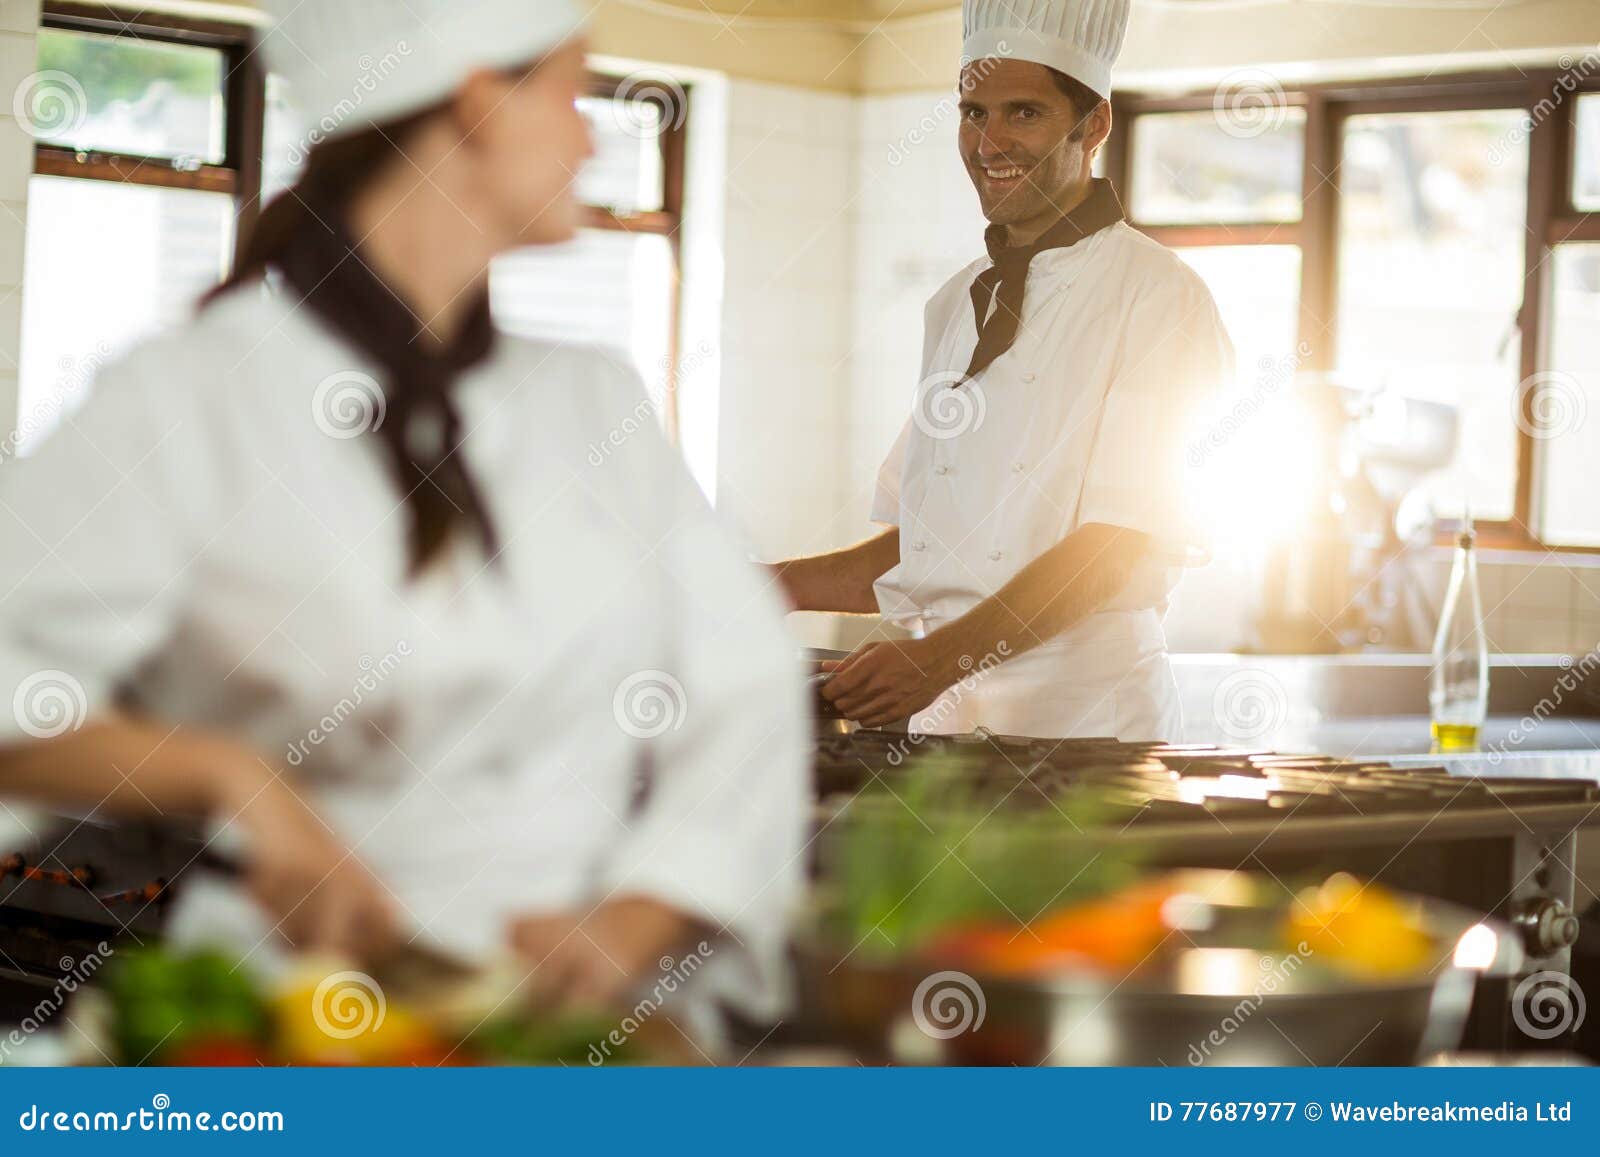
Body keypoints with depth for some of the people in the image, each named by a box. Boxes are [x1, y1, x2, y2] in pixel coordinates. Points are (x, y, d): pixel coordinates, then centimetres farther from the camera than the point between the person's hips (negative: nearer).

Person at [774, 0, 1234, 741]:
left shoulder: (1157, 296, -5)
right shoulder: (956, 308, 16)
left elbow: (1125, 540, -15)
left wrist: (943, 657, -23)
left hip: (1079, 716, -6)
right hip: (938, 721, 6)